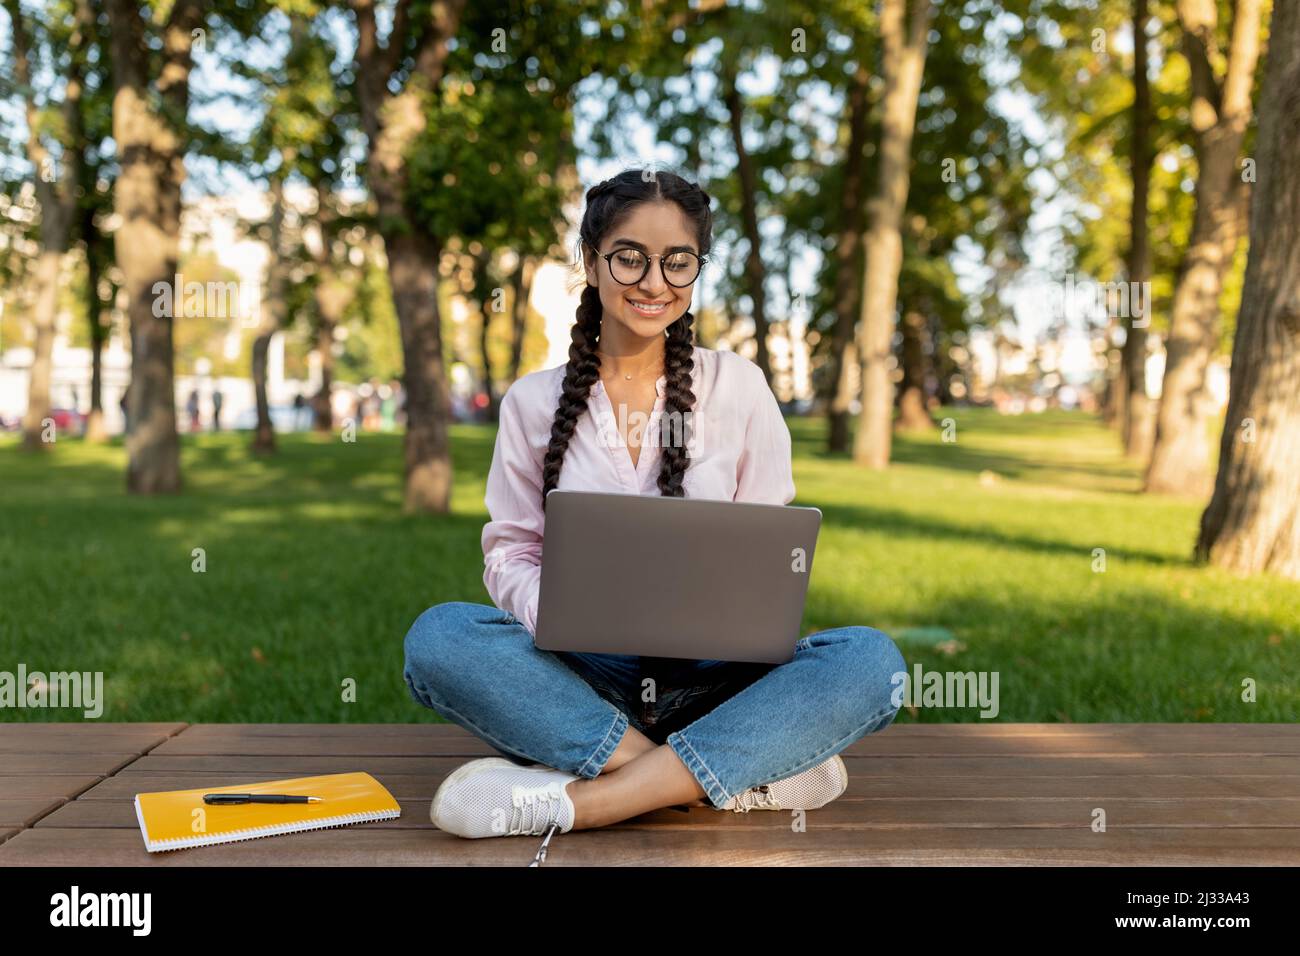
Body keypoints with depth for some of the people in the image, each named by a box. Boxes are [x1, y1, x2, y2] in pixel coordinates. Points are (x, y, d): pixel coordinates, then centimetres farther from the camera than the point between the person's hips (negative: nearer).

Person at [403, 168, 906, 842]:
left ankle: (576, 800, -34)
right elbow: (510, 552, 6)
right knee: (438, 636, -29)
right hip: (582, 678, 0)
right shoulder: (533, 402, 7)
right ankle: (750, 774, -28)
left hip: (711, 677, 1)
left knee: (870, 658, -28)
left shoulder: (738, 387, 6)